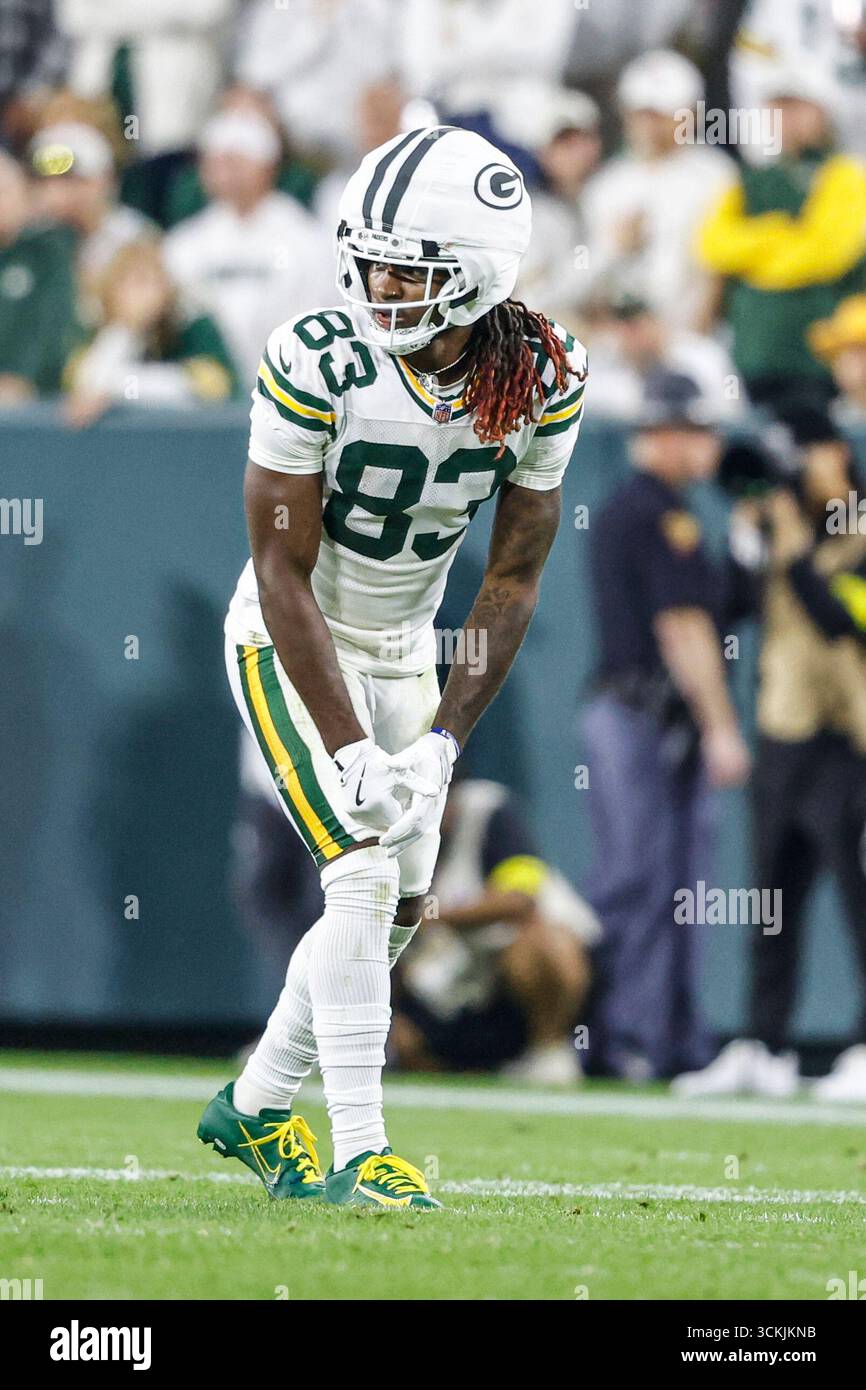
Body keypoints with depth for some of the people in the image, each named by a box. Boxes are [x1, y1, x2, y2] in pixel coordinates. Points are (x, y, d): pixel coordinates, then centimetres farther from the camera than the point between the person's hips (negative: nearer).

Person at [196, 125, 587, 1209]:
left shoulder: (542, 380, -16)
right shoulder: (315, 364, -28)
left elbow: (513, 578, -7)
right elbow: (284, 570, -23)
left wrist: (443, 741, -14)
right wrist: (349, 751, -26)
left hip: (406, 648, 5)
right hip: (291, 645, -5)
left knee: (401, 906, 10)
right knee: (366, 876, -18)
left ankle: (254, 1107, 28)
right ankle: (358, 1154, -13)